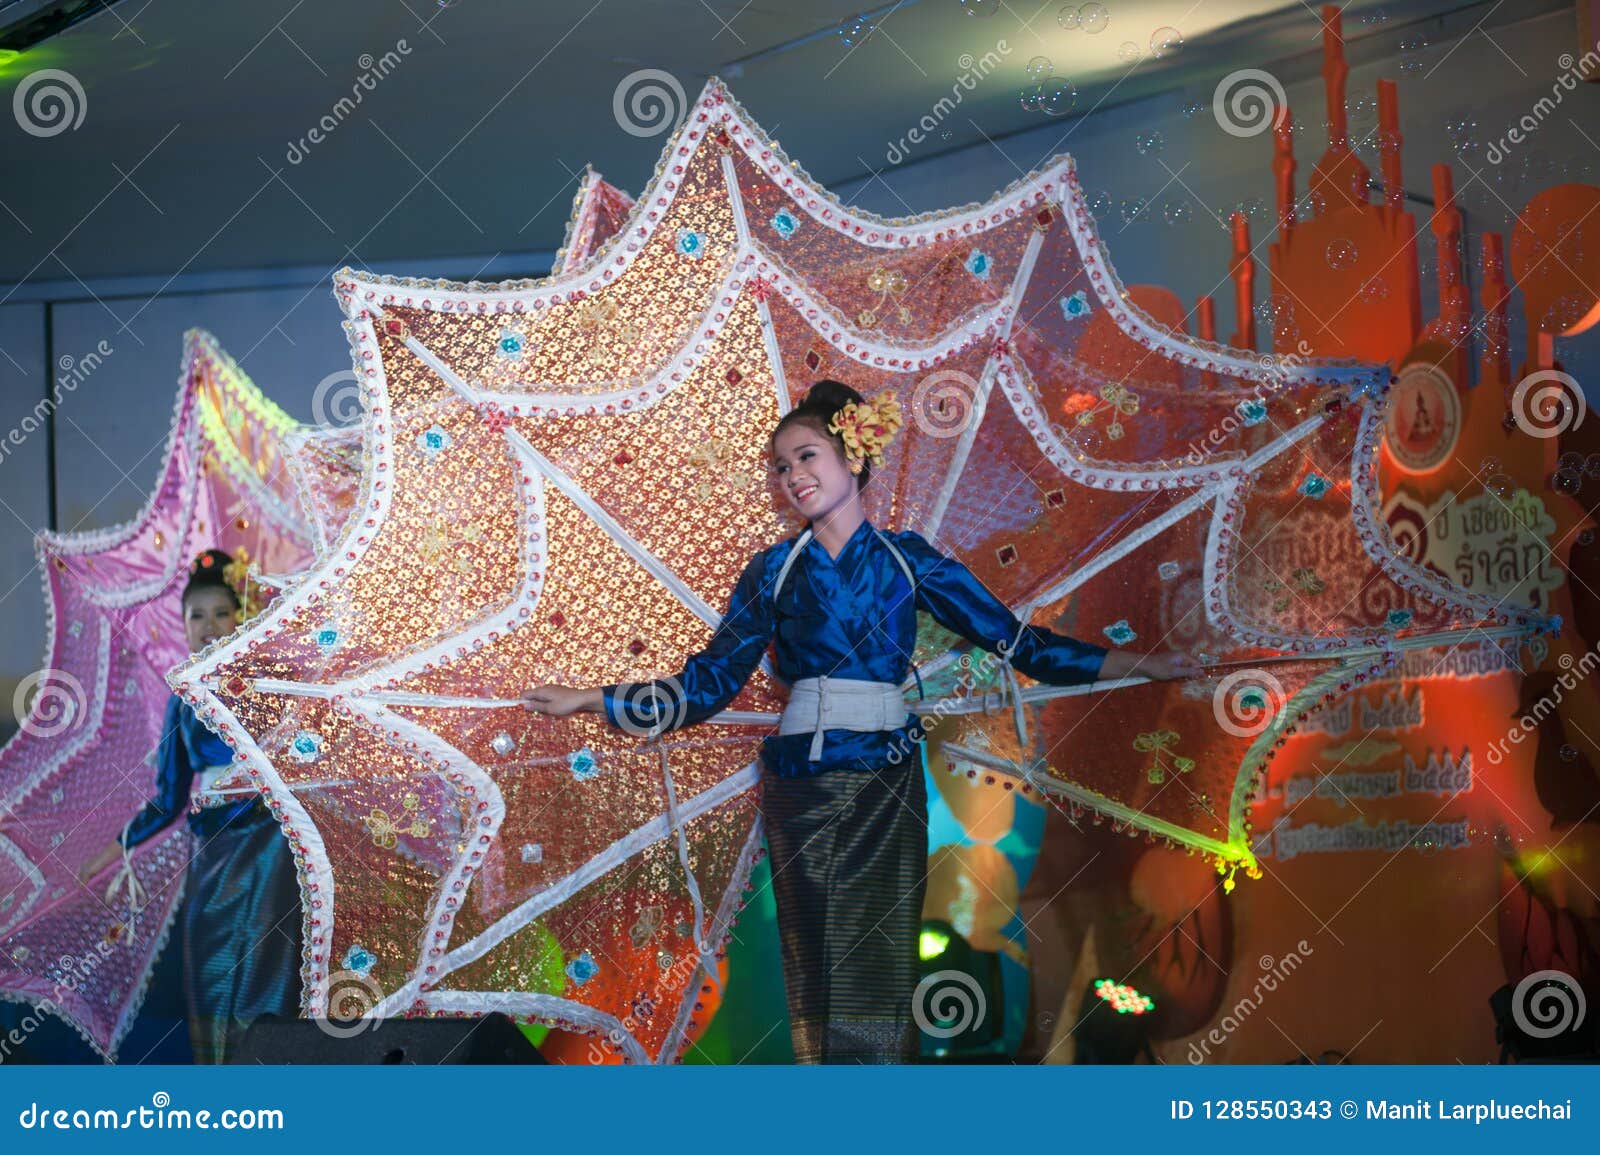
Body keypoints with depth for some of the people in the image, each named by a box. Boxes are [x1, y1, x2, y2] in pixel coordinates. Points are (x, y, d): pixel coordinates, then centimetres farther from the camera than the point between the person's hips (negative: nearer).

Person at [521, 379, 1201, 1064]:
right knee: (815, 963, -1)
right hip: (801, 788, 0)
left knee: (879, 960, -2)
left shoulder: (905, 558, 7)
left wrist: (1139, 666, 2)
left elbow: (1011, 638, 7)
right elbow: (712, 681, 6)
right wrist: (590, 700, 1)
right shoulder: (775, 570, 8)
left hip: (886, 784, 0)